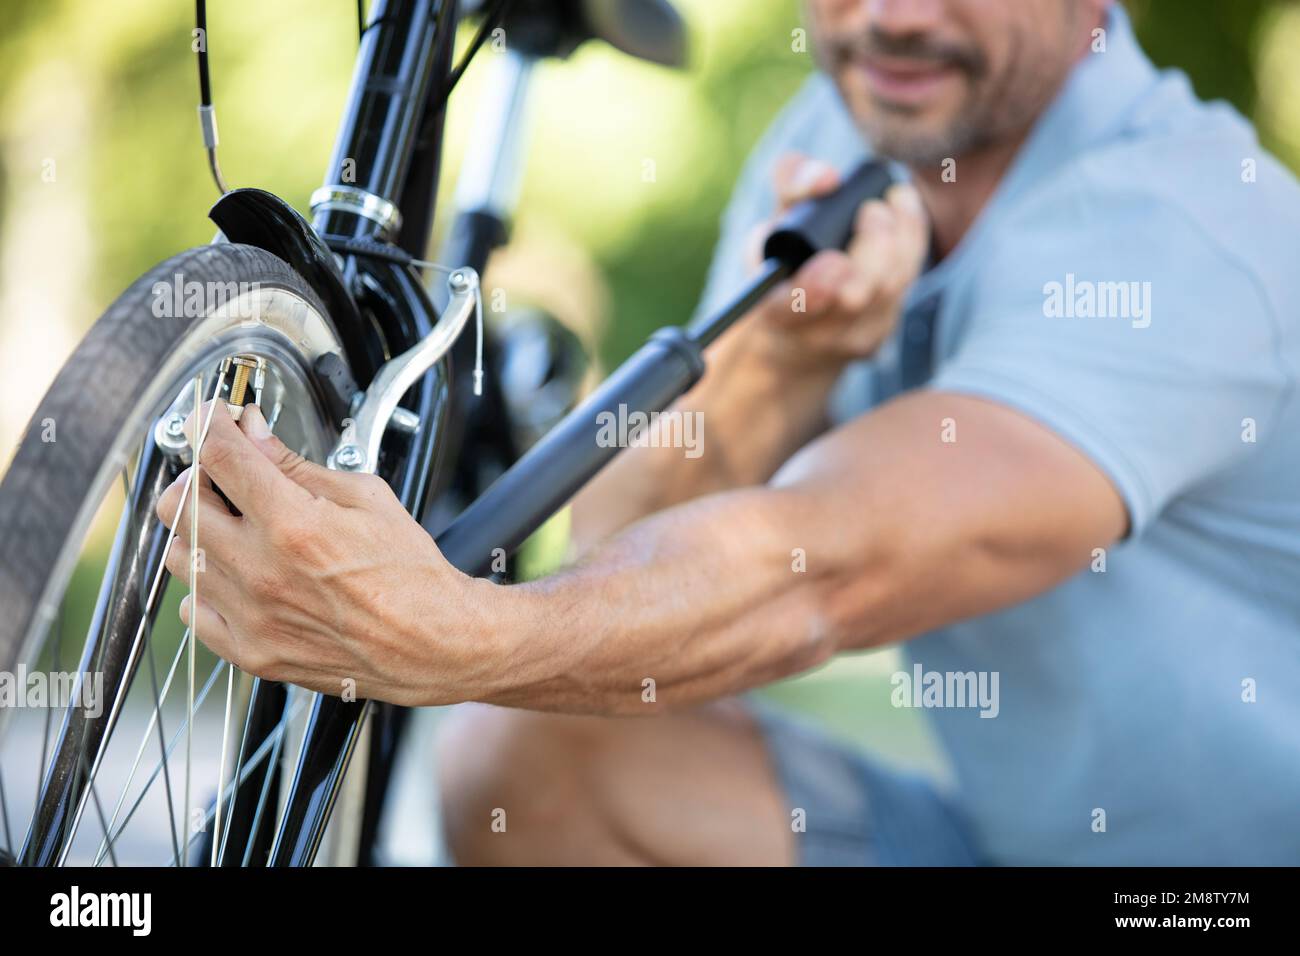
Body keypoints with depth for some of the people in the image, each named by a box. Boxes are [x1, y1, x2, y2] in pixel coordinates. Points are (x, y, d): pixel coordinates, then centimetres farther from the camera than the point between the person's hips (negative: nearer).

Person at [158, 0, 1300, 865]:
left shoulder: (1179, 231, -24)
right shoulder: (834, 149, -1)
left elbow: (818, 576, -37)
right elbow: (622, 556, -7)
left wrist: (453, 640, -52)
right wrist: (778, 365, -26)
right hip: (998, 837, 6)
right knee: (526, 758, -10)